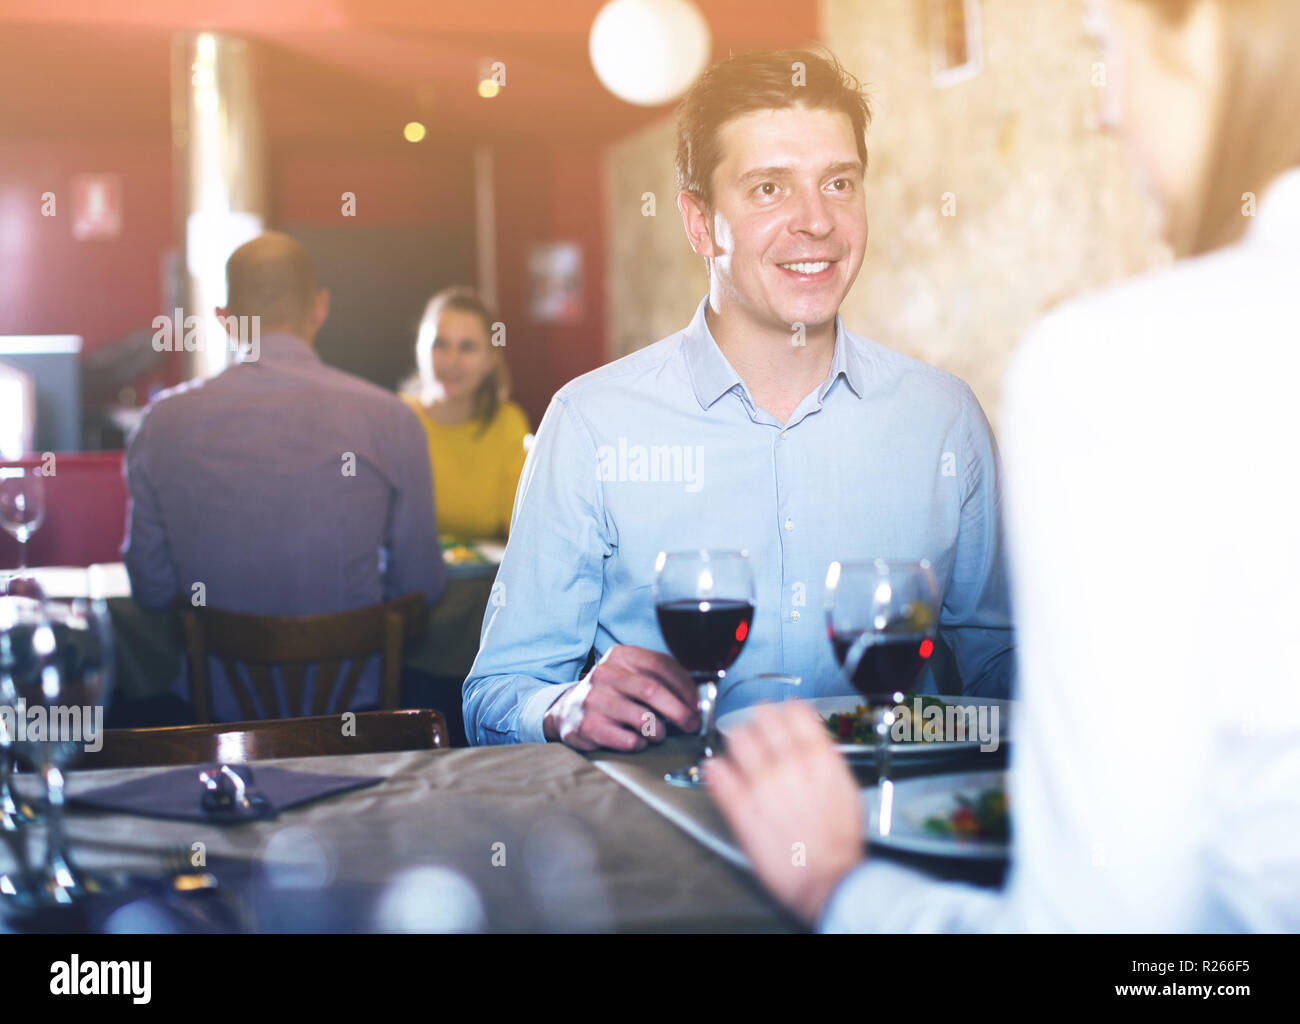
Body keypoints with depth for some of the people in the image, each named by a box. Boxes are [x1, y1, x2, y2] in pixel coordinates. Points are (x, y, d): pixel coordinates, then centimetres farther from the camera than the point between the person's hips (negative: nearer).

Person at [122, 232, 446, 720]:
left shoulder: (163, 421, -5)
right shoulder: (389, 419, -10)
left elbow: (151, 590, 4)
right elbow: (422, 587, 0)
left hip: (214, 698, 2)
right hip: (351, 695, -1)